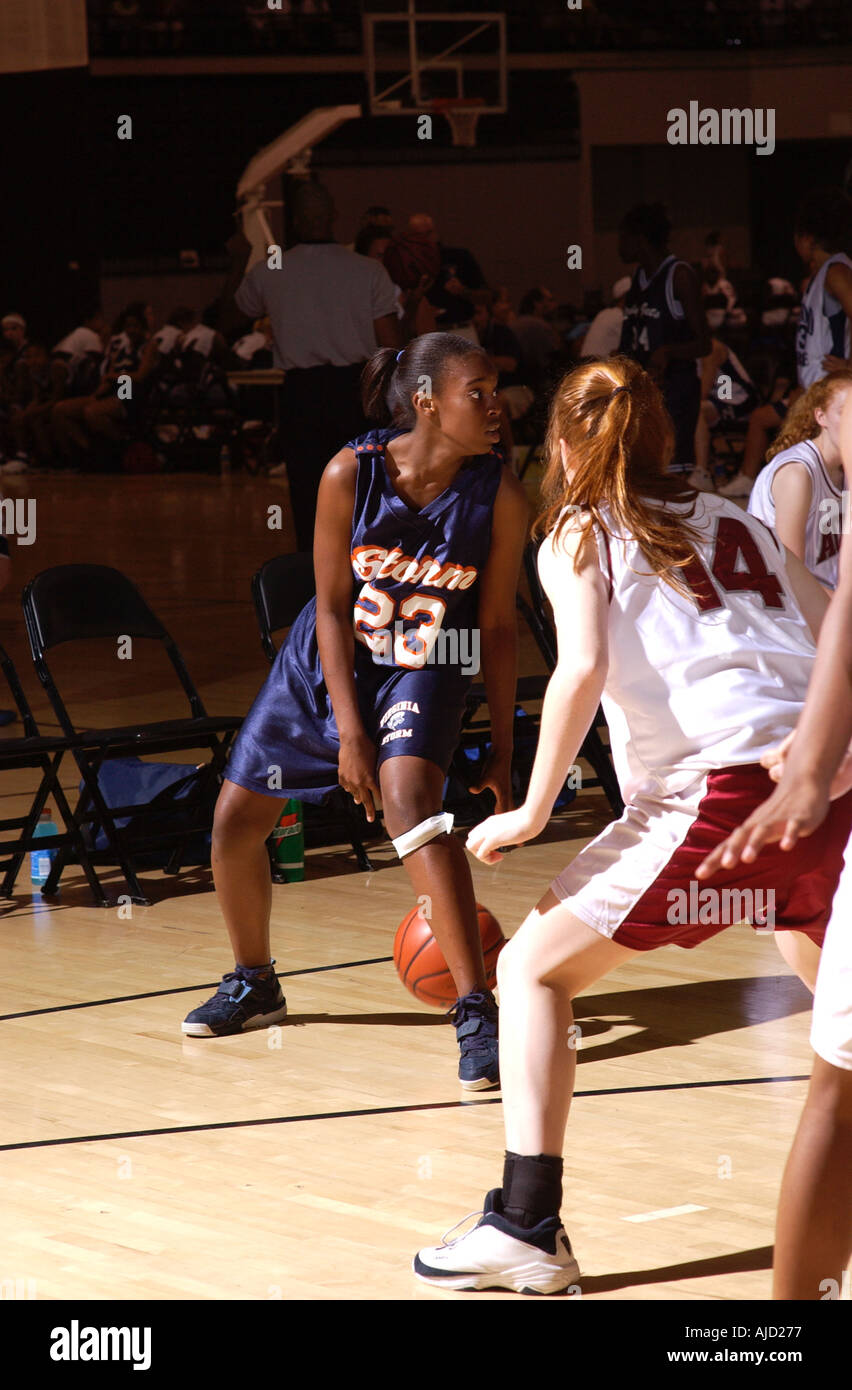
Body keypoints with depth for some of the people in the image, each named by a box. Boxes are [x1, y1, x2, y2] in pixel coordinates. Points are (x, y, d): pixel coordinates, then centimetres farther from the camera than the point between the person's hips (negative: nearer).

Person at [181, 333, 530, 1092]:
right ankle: (253, 983, 36)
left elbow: (497, 624, -9)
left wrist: (501, 750, -8)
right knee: (234, 822, 8)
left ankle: (478, 1014, -30)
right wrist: (349, 731, -18)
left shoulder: (499, 493, -20)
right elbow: (333, 605, -13)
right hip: (328, 662, 3)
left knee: (409, 798, -31)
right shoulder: (351, 473, -21)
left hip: (423, 671, -2)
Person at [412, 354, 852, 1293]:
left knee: (532, 969, 10)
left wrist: (531, 812, -2)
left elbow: (583, 668, -7)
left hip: (715, 786, -5)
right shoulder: (738, 522, 25)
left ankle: (528, 1228, 0)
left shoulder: (581, 533, 11)